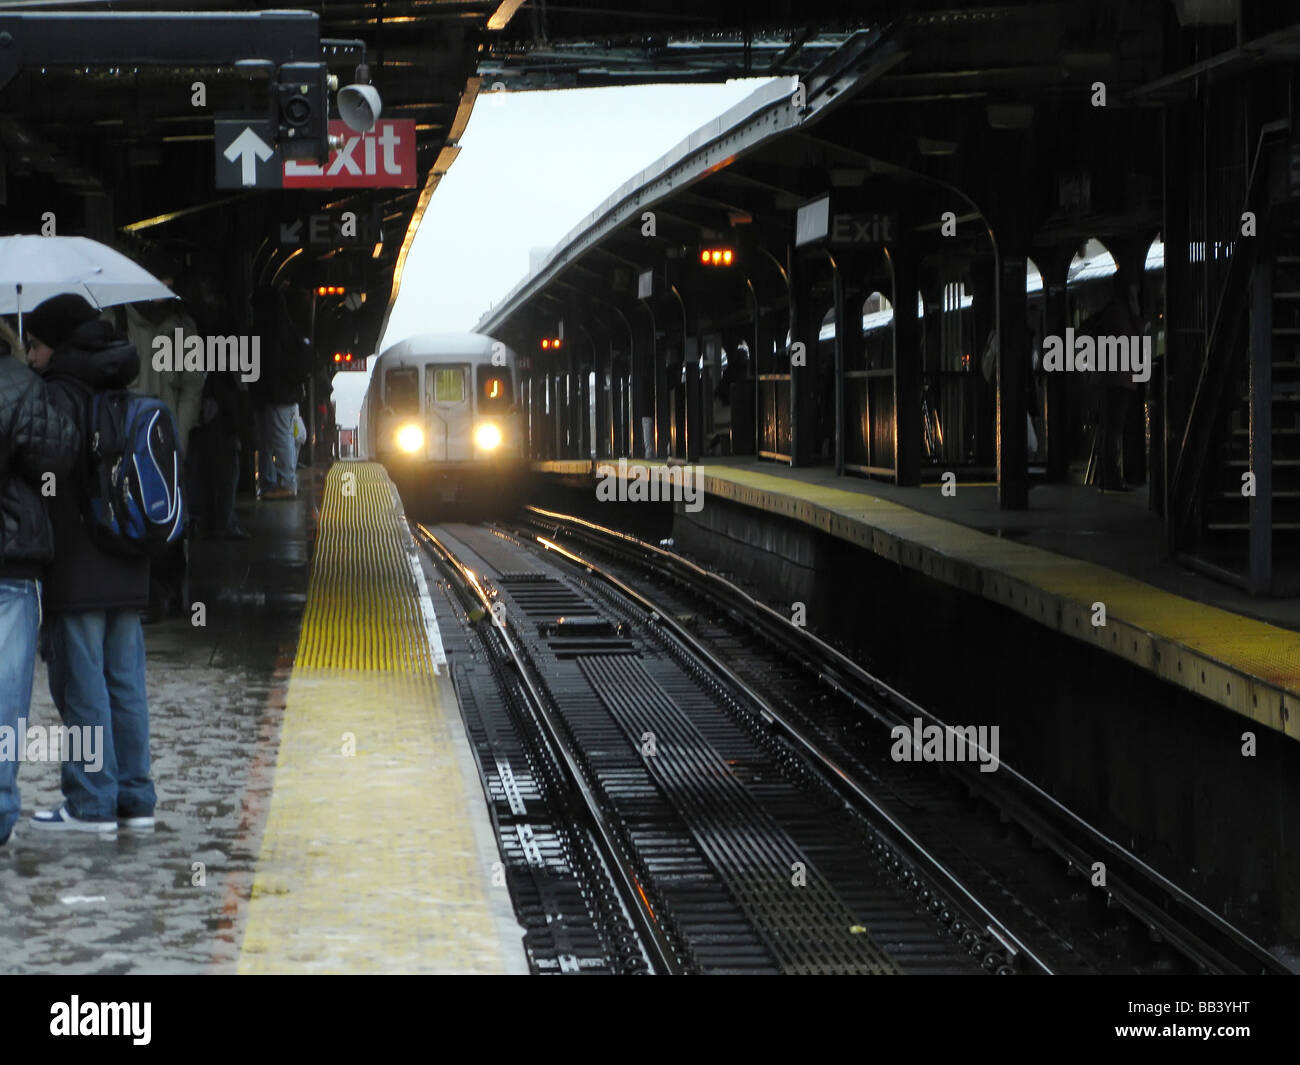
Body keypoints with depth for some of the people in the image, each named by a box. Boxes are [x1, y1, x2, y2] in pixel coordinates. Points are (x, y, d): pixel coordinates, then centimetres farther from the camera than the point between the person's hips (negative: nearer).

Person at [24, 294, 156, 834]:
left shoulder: (59, 396, -11)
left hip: (77, 569, -8)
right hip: (127, 571, 8)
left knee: (81, 684, -3)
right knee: (125, 683, 10)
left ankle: (92, 803, -1)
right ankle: (134, 799, 13)